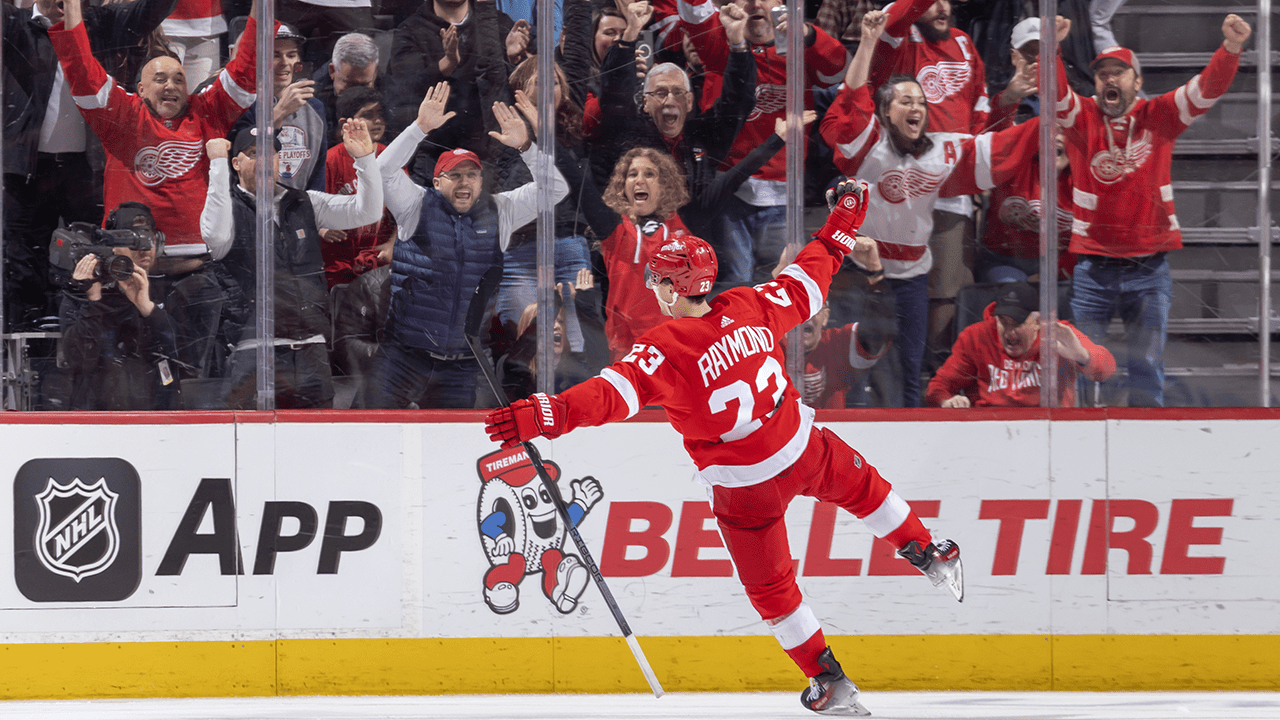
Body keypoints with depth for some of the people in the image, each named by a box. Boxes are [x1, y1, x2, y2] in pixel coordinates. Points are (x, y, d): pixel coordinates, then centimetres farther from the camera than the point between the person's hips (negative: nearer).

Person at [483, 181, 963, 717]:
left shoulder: (662, 351, -25)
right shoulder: (750, 308, -11)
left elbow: (611, 395, -35)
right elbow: (807, 282, 5)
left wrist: (540, 416, -41)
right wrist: (842, 227, 21)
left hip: (744, 486, -4)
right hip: (804, 447, 4)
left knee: (769, 583, 15)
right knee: (861, 487, 35)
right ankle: (928, 556, 48)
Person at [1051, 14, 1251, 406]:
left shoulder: (1158, 117, 4)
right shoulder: (1081, 118, 2)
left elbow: (1207, 90, -8)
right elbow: (1056, 94, -16)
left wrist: (1231, 49, -27)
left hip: (1149, 270, 0)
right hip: (1094, 268, 0)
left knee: (1147, 367, 2)